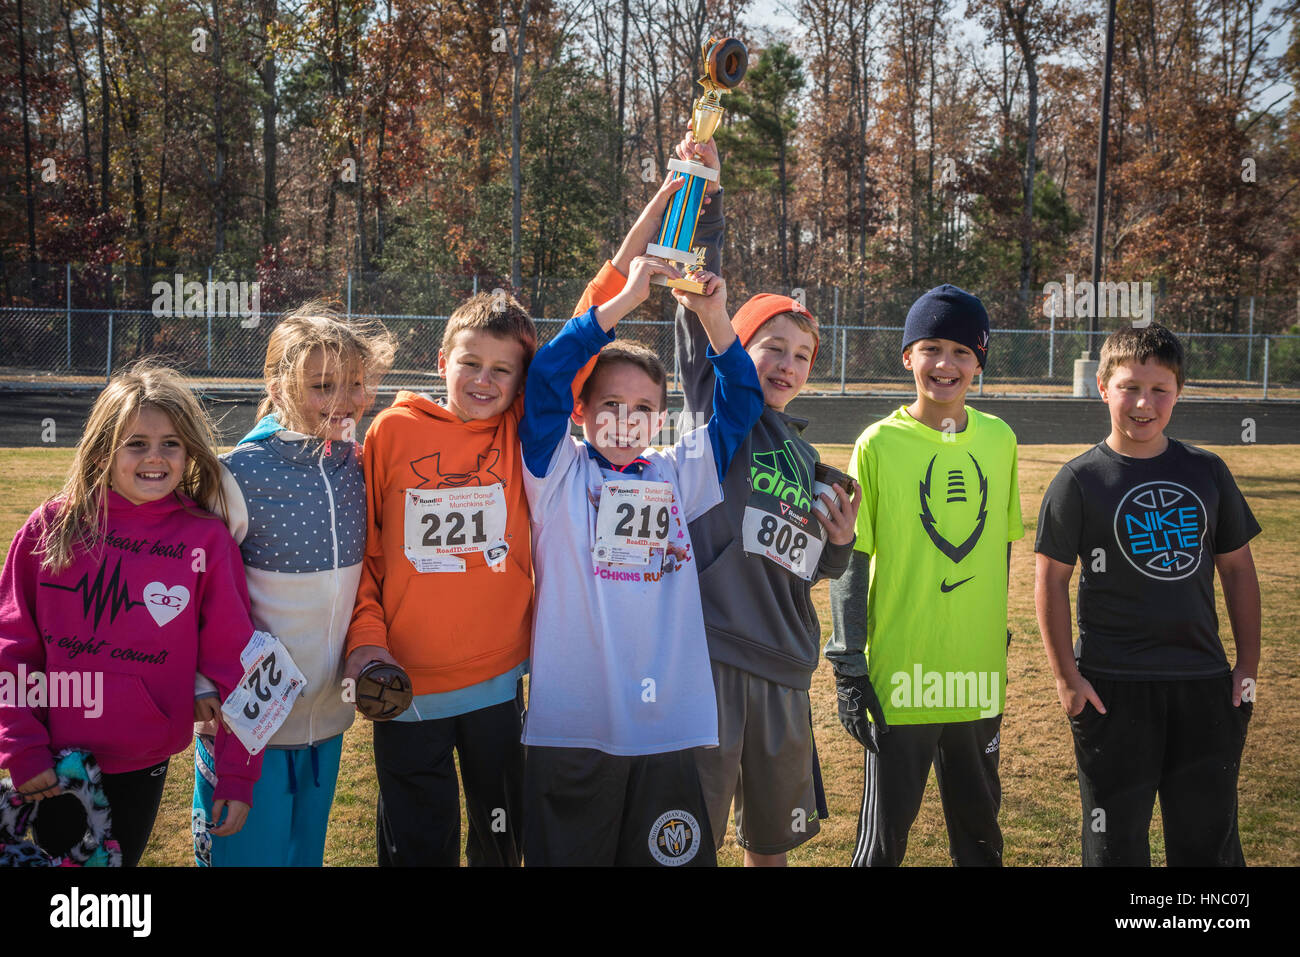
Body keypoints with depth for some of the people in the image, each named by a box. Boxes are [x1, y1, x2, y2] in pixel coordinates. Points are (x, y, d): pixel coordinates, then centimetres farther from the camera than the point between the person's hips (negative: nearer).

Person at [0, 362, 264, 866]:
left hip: (143, 766, 0)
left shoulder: (206, 540, -8)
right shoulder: (53, 526, -5)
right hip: (54, 766, 0)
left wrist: (238, 776, -7)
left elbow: (232, 663, -6)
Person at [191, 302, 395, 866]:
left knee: (307, 854, 18)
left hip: (328, 715, 5)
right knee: (249, 855, 4)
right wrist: (199, 685, -16)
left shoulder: (356, 466, 0)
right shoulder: (240, 475, -16)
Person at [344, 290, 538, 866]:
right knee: (417, 846, 11)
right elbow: (363, 545, 0)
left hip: (499, 682, 1)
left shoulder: (520, 434, 1)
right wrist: (365, 635, -7)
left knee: (502, 842, 17)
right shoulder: (394, 429, -3)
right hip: (404, 685, -1)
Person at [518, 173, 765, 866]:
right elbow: (547, 377, -9)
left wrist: (714, 318, -3)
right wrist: (622, 299, -12)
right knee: (567, 856, 8)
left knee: (673, 859, 9)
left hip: (668, 731, 3)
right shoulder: (559, 474, 1)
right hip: (571, 730, -2)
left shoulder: (682, 476, 9)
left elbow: (740, 403, 9)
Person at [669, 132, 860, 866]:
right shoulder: (718, 412, 1)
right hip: (711, 655, -6)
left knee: (774, 840, 17)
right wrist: (707, 198, -24)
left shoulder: (805, 456, 16)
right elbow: (700, 307, -14)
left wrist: (839, 541, 1)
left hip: (786, 671, 6)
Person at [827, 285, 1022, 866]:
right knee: (885, 839, 5)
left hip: (980, 675, 4)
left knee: (980, 833, 17)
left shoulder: (999, 439, 5)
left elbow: (1000, 549, 14)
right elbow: (850, 561, -7)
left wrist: (998, 634, 16)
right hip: (900, 673, -4)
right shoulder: (879, 443, -7)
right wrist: (848, 667, -9)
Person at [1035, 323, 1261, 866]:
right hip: (1114, 687, -3)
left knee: (1211, 841, 11)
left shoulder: (1207, 472, 6)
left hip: (1204, 682, 3)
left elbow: (1238, 568, 12)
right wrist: (1066, 677, -7)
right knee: (1116, 842, 6)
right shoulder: (1079, 480, -4)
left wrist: (1248, 666, 8)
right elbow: (1052, 579, -3)